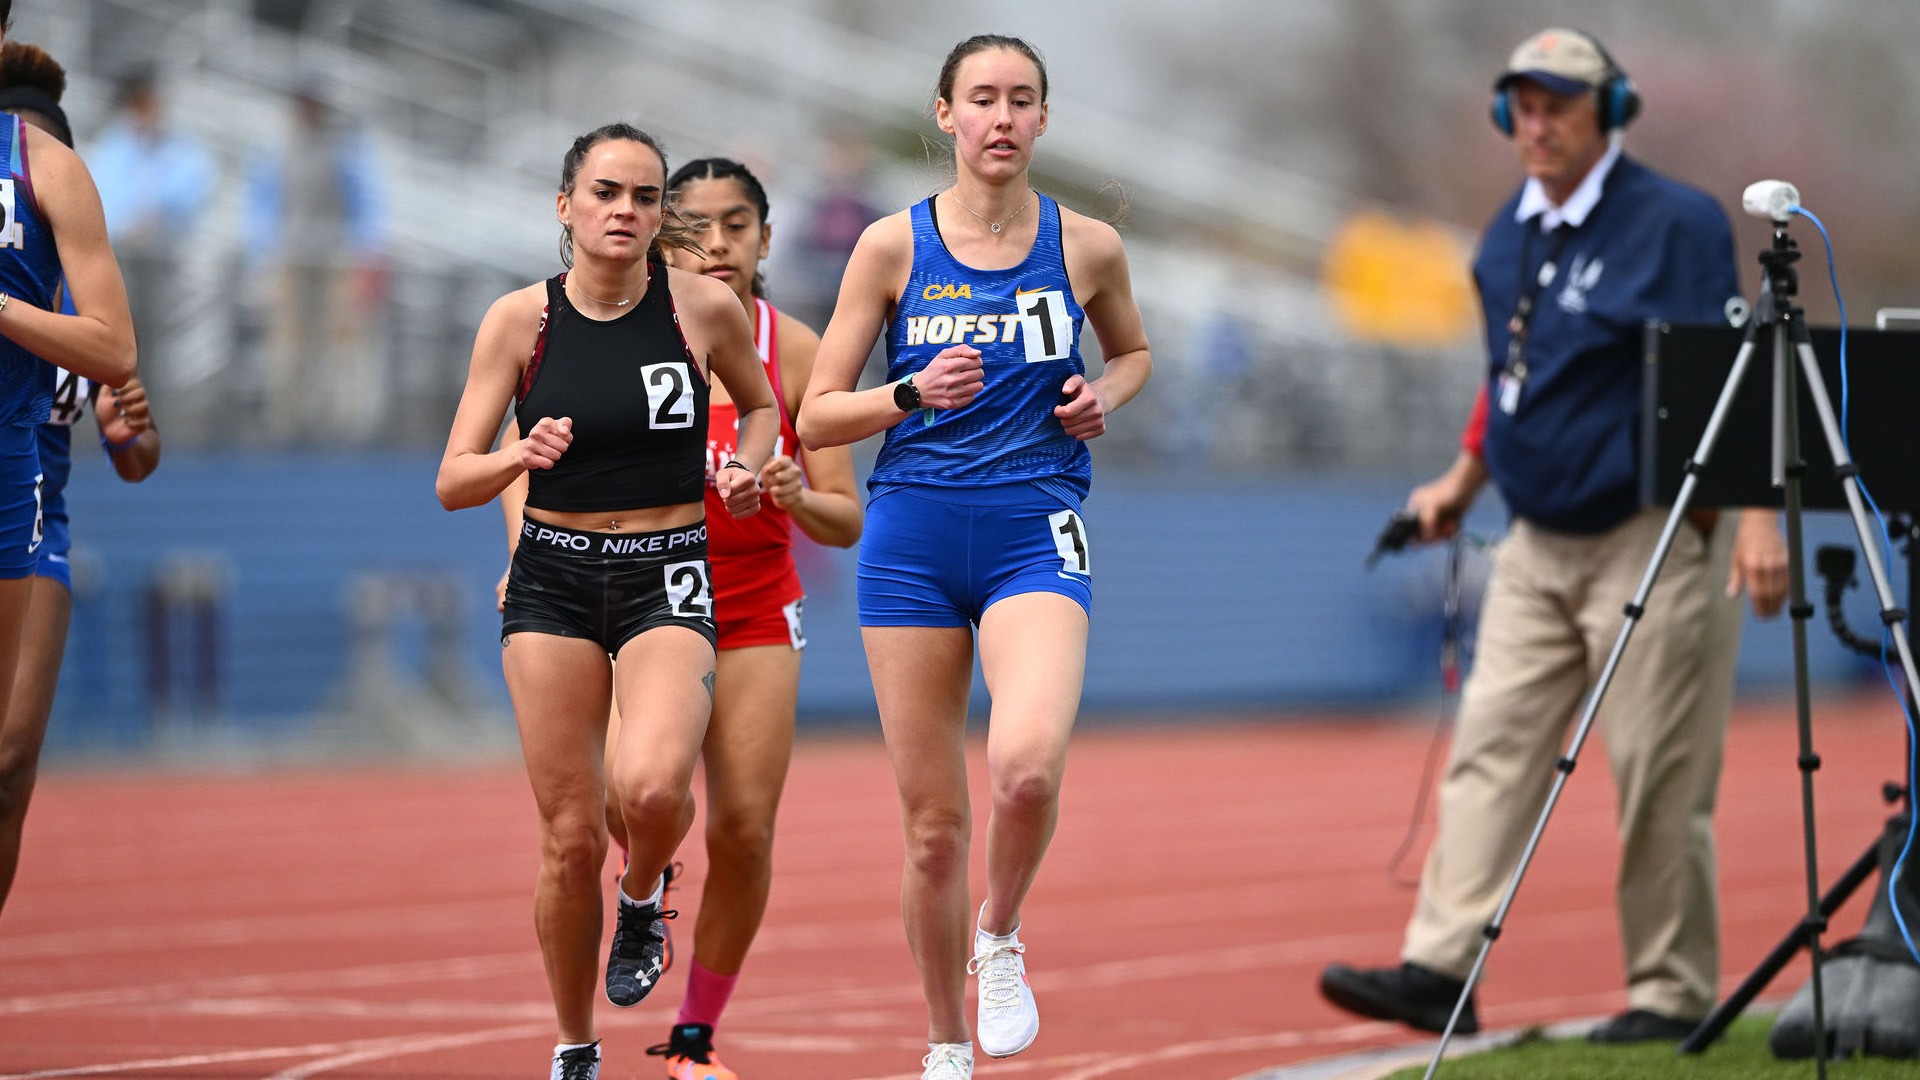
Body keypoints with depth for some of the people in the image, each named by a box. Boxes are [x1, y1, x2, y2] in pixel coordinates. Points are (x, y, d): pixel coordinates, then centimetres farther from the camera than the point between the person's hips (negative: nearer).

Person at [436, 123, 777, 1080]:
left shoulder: (703, 308, -4)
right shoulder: (521, 320, -4)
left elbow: (761, 403, 17)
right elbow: (452, 483, -3)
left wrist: (745, 465, -3)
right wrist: (524, 454, -23)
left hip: (668, 579, -1)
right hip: (554, 580, 1)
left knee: (651, 785, -28)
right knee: (571, 837, -2)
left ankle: (644, 896, 8)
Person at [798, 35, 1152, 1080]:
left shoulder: (1087, 246, 4)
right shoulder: (894, 244, 1)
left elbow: (1133, 350, 24)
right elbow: (816, 416, 3)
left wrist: (1101, 395, 3)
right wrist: (913, 394, -14)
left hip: (1034, 533, -1)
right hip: (912, 538, 1)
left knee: (1026, 766, -27)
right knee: (932, 821, 3)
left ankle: (1000, 939, 3)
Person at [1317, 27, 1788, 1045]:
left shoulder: (1673, 223, -11)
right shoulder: (1509, 235, 12)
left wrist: (1756, 512, -23)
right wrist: (1461, 481, 26)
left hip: (1656, 538, -7)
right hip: (1538, 541, 7)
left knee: (1660, 777, -4)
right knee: (1490, 748, -1)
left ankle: (1672, 993, 4)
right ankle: (1440, 969, -5)